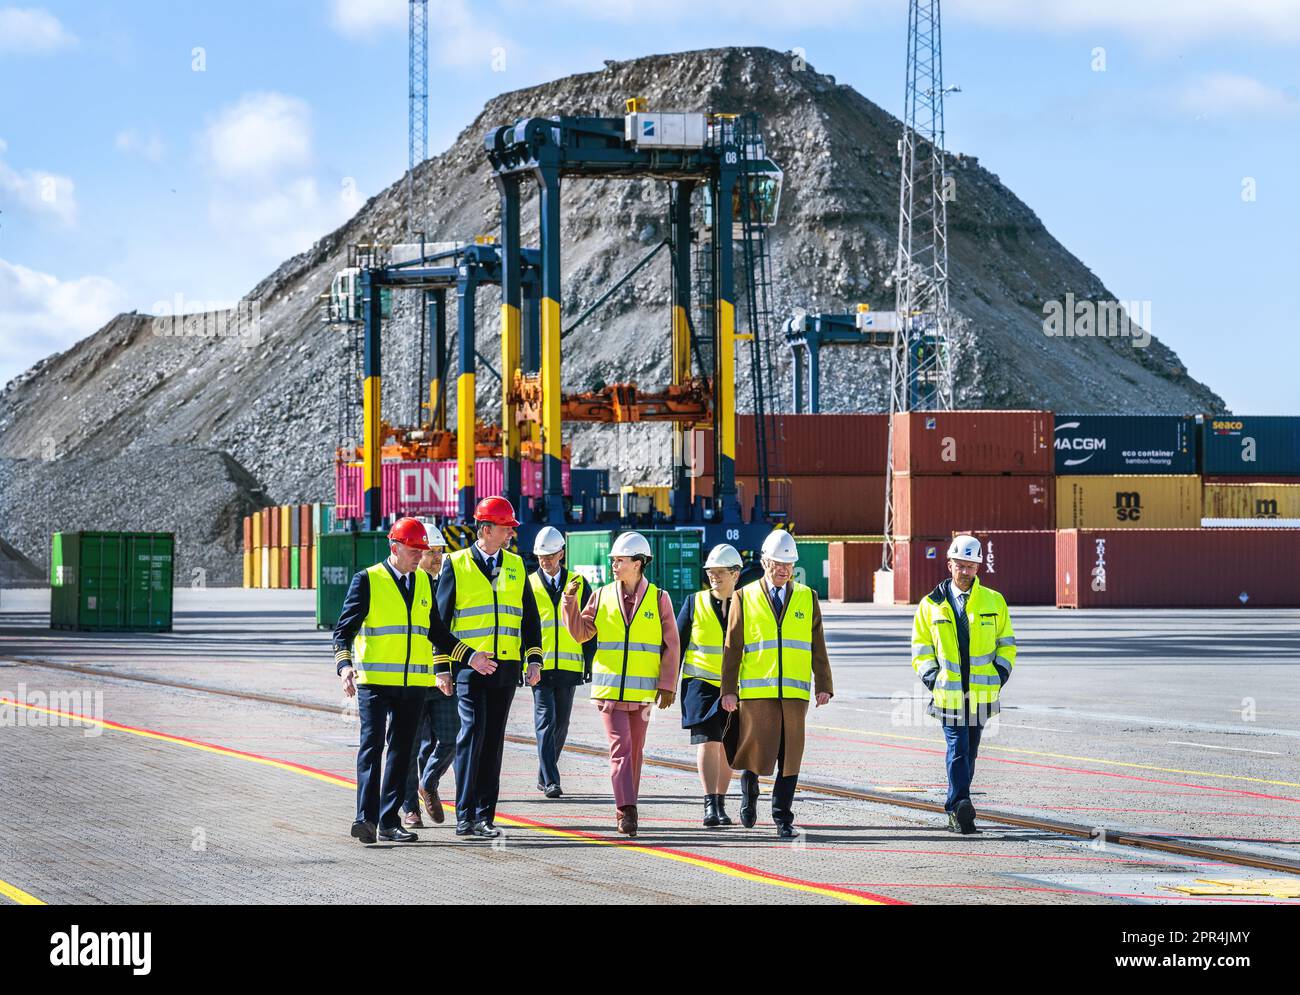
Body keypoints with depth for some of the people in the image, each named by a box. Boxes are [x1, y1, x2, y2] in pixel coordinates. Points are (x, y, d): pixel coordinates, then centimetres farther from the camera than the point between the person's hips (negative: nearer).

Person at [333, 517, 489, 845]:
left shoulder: (425, 582, 13)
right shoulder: (367, 580, -3)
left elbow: (436, 632, 21)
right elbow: (345, 628, -6)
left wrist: (469, 655, 11)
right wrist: (344, 664, -22)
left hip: (413, 683, 5)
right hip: (375, 681, -5)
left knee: (401, 751, 7)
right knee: (372, 744, -14)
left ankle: (389, 822, 11)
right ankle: (366, 817, -18)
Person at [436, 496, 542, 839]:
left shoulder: (515, 566, 13)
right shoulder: (457, 566, 0)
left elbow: (529, 616, 16)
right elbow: (440, 620, 1)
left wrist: (534, 660, 5)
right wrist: (442, 668, -6)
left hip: (506, 667, 4)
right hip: (469, 666, -4)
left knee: (493, 740, 6)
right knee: (472, 731, -15)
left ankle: (484, 816, 10)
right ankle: (465, 815, -12)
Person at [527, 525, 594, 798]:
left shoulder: (579, 585, 8)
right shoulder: (528, 585, 4)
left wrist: (590, 662, 4)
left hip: (568, 666, 2)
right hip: (539, 664, -2)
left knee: (560, 724, 8)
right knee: (545, 722, -12)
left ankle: (544, 776, 22)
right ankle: (551, 780, -16)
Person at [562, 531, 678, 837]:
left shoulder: (658, 599, 2)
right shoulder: (603, 596, 6)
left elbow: (670, 645, 3)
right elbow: (580, 632, 6)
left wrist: (668, 684, -3)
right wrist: (570, 601, -7)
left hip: (642, 690, 0)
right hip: (609, 687, 0)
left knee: (634, 751, 8)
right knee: (620, 748, -11)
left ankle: (626, 808, 19)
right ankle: (626, 812, -17)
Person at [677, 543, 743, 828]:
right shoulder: (695, 603, 1)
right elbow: (676, 644, 5)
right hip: (701, 684, -1)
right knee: (707, 741, -14)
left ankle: (720, 804, 20)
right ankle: (710, 805, -20)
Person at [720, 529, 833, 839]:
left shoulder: (807, 598, 11)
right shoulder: (744, 598, 6)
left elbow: (817, 647, 10)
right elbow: (732, 648, 5)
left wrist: (823, 685, 2)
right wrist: (729, 690, -1)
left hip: (794, 692, 2)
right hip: (756, 691, -2)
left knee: (790, 758, 0)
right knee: (757, 752, -3)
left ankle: (783, 819, 8)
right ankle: (749, 791, 27)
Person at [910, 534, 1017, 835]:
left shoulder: (994, 602, 7)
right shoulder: (931, 604, 5)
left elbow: (1006, 643, 13)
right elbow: (921, 646, 10)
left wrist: (999, 675, 0)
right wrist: (931, 678, -3)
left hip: (981, 693, 2)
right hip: (948, 691, -2)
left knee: (969, 751, 9)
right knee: (958, 747, -15)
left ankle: (955, 810, 19)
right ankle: (960, 805, -23)